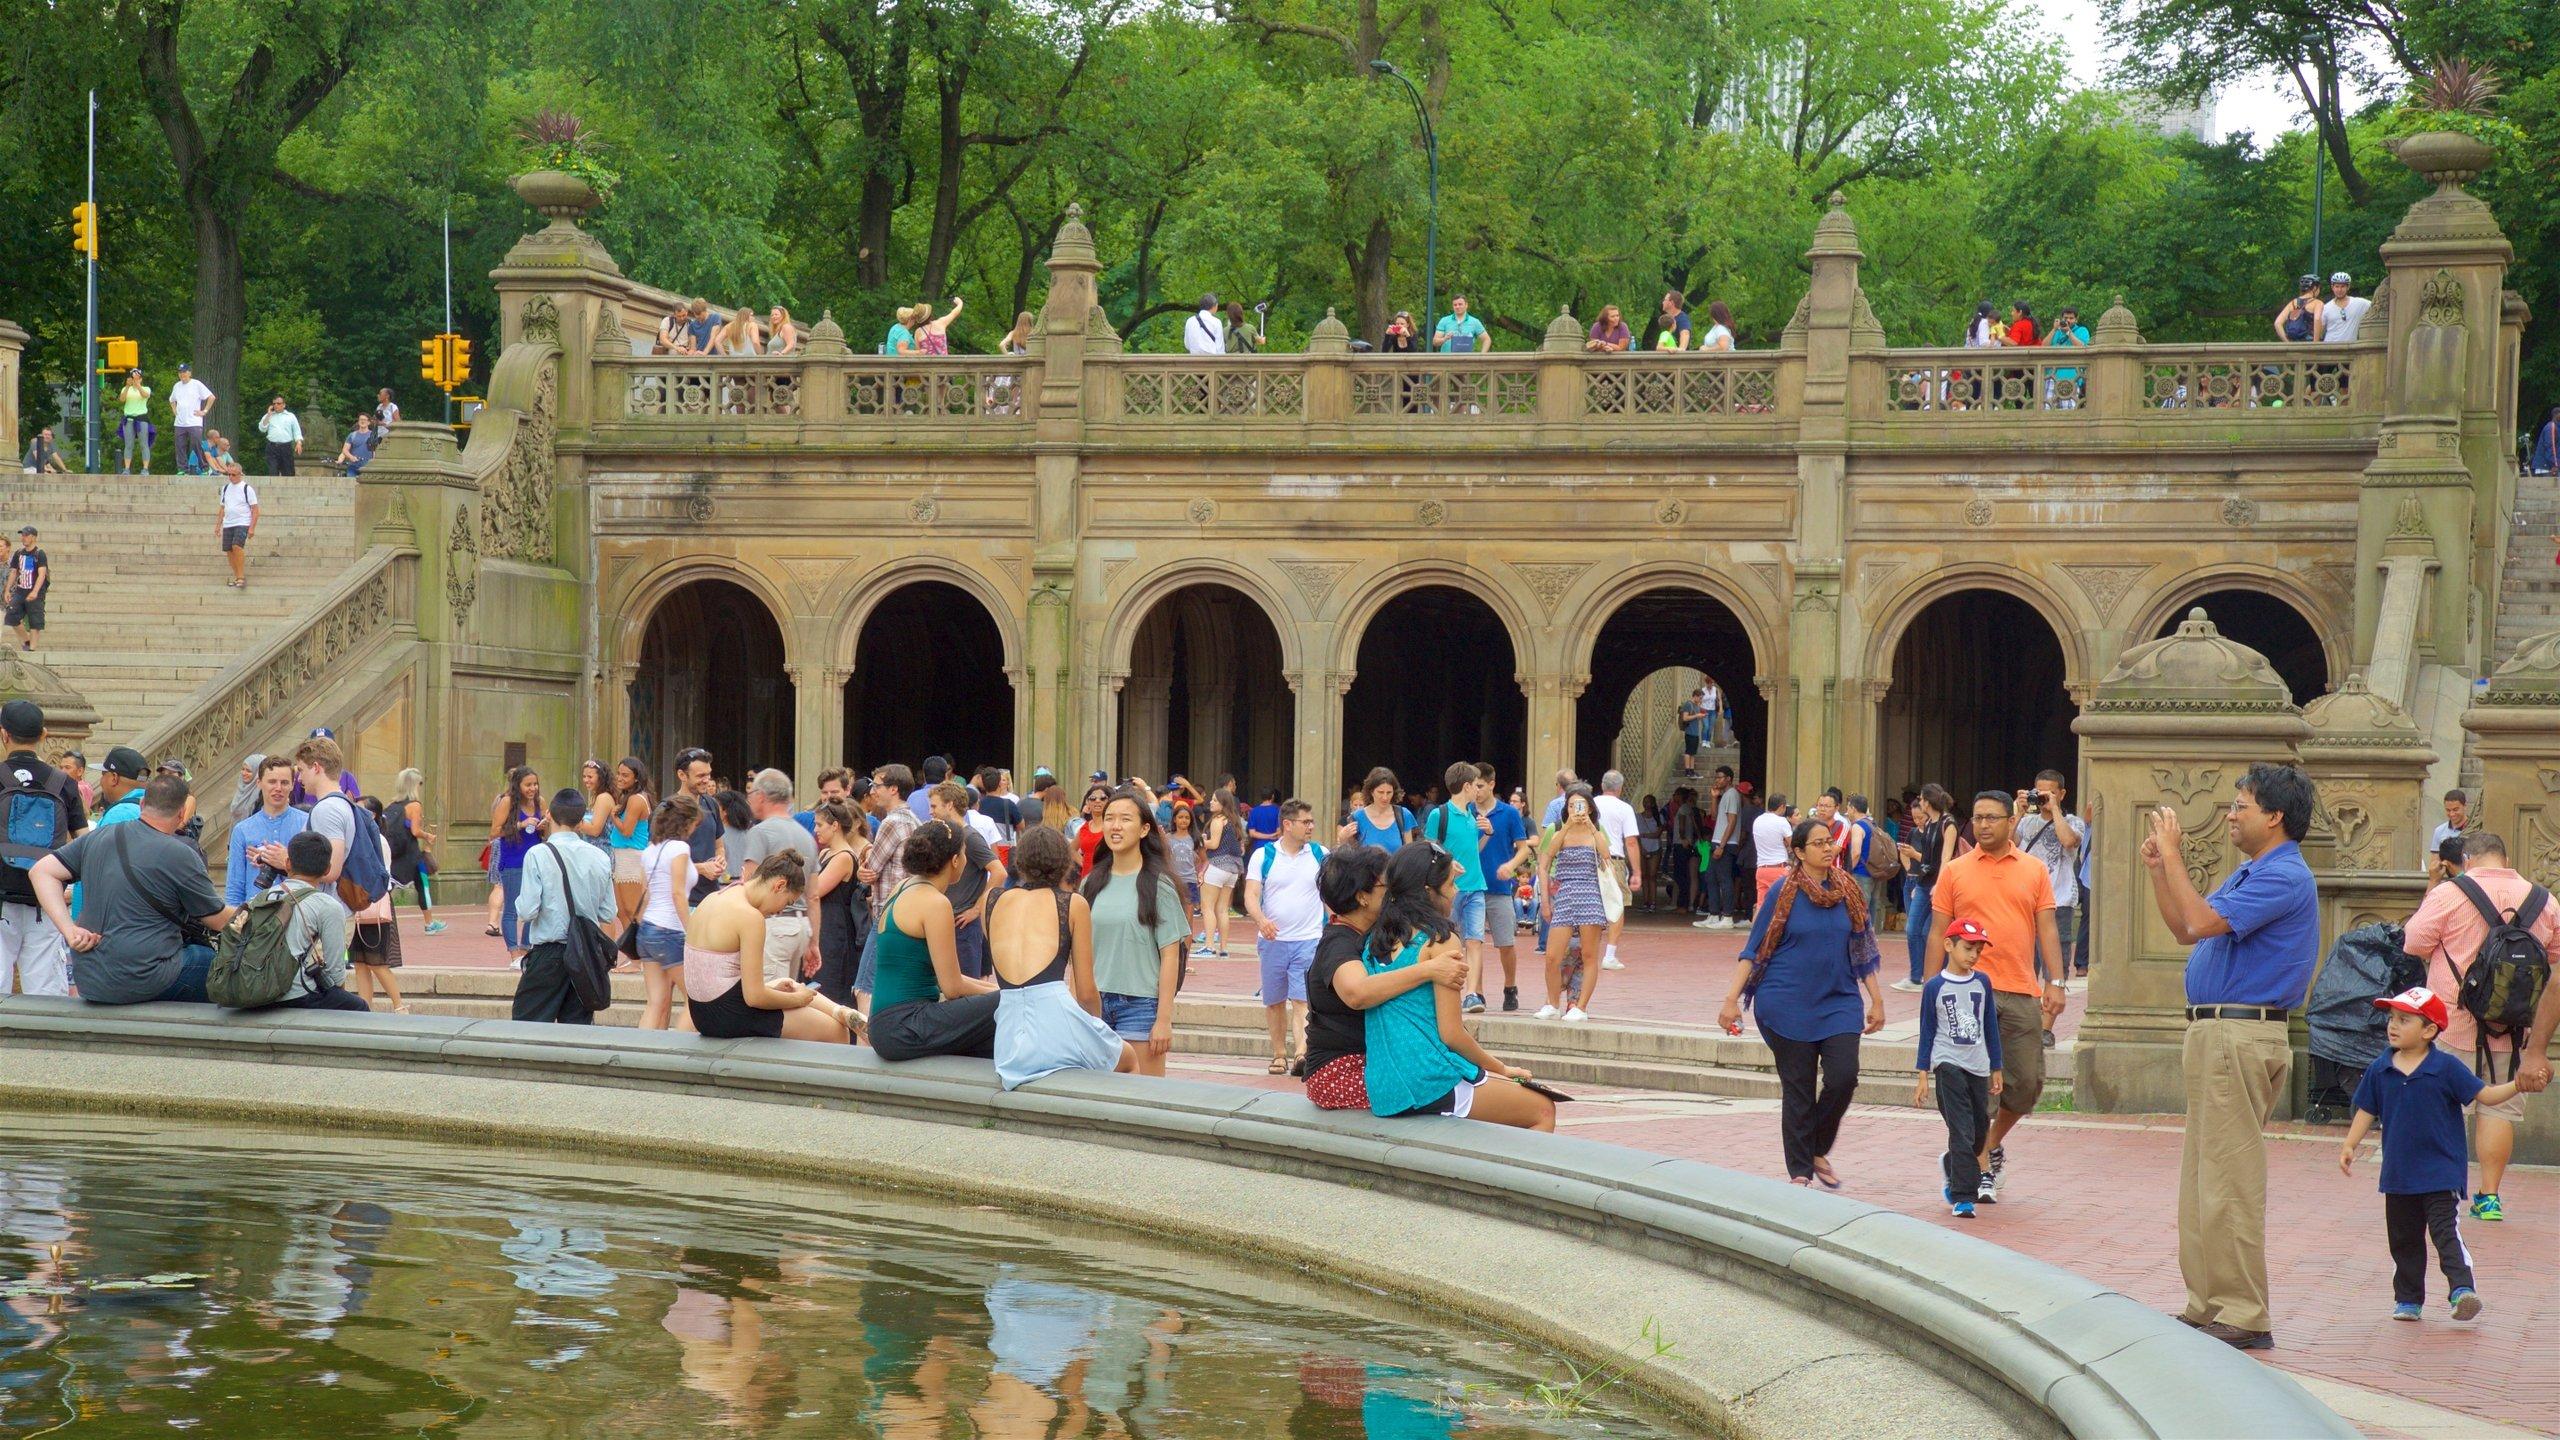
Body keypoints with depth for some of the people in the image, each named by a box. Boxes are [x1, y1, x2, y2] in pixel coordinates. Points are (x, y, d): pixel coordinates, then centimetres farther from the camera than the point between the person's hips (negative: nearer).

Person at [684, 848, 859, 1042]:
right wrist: (797, 999, -3)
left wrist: (770, 988, 14)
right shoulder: (750, 917, -20)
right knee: (837, 1033, 7)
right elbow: (755, 997, -21)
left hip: (702, 1014, 9)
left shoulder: (711, 900, 7)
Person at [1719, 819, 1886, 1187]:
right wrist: (1732, 998, -8)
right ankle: (1800, 1172, 12)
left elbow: (1861, 950, 14)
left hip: (1838, 1002, 3)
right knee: (1798, 1090, 1)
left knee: (1843, 1077, -10)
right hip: (1789, 1006, -3)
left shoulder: (1847, 891, 6)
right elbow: (1754, 949, -3)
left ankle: (1818, 1152, 13)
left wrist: (1876, 1000, 13)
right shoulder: (1783, 891, -4)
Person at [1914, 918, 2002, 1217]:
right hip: (1948, 1065, -4)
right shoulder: (1934, 987, -3)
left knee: (1980, 1130, 11)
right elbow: (1927, 1032, 1)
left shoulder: (1982, 983, 7)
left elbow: (1991, 1028, 13)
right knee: (1962, 1131, -11)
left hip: (1978, 1068, 4)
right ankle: (1962, 1198, -9)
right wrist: (1923, 1076, -1)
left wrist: (1996, 1069, 13)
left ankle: (1951, 1167, 39)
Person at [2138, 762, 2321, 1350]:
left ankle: (2244, 1318, -5)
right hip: (2217, 1035, 11)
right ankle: (2210, 1305, 21)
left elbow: (2201, 923, -23)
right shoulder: (2251, 873, 19)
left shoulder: (2283, 877, -15)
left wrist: (2172, 855, -15)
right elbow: (2183, 928, 22)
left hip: (2239, 1035, -11)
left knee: (2228, 1180, -9)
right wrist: (2159, 869, 12)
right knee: (2203, 1178, 14)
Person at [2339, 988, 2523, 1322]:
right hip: (2398, 1174, 4)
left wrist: (2517, 1085, -17)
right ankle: (2408, 1299, 20)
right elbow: (2366, 1111, 9)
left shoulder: (2446, 1068, -7)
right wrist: (2349, 1145, 0)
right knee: (2403, 1239, 11)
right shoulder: (2379, 1070, 3)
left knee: (2446, 1232, -15)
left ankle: (2462, 1288, -21)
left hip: (2440, 1173, -4)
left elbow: (2485, 1096, -3)